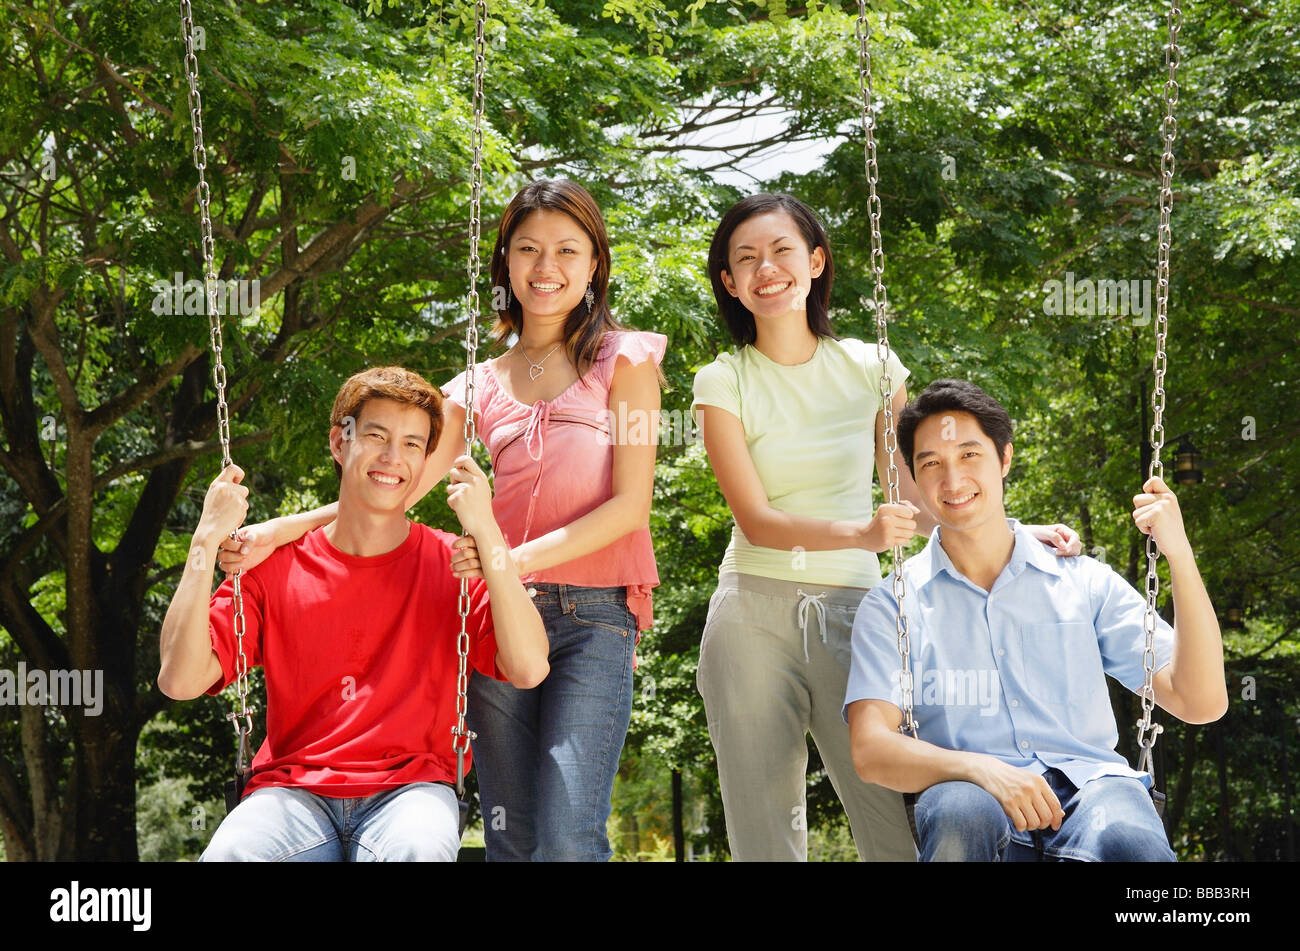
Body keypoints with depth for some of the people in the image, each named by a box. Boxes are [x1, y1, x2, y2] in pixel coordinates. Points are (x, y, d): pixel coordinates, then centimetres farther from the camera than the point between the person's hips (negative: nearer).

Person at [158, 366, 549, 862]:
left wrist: (486, 530, -12)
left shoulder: (452, 565, 7)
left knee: (418, 850, -37)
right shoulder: (276, 567, 9)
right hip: (293, 790, 1)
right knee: (230, 854, -33)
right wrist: (207, 541, -6)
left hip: (410, 788, -1)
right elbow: (179, 680, -2)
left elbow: (529, 668, -10)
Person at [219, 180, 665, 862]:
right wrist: (277, 531, -5)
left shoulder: (622, 359, 6)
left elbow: (631, 503, -2)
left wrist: (520, 557, -15)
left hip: (593, 615, -3)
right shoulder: (481, 386, 17)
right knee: (510, 839, 3)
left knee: (566, 839, -17)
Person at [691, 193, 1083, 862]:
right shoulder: (723, 382, 2)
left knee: (900, 827, -9)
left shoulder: (870, 369, 7)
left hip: (852, 607, 1)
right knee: (761, 831, 2)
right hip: (755, 614, -1)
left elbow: (913, 500, 12)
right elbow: (757, 520, -8)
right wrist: (861, 533, -25)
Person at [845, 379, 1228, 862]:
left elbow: (1201, 703, 8)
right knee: (959, 811, -38)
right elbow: (870, 749, -1)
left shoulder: (1084, 582, 15)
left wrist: (1180, 556, -2)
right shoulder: (894, 605, 11)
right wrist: (981, 769, -20)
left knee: (1131, 841, -37)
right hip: (976, 801, 0)